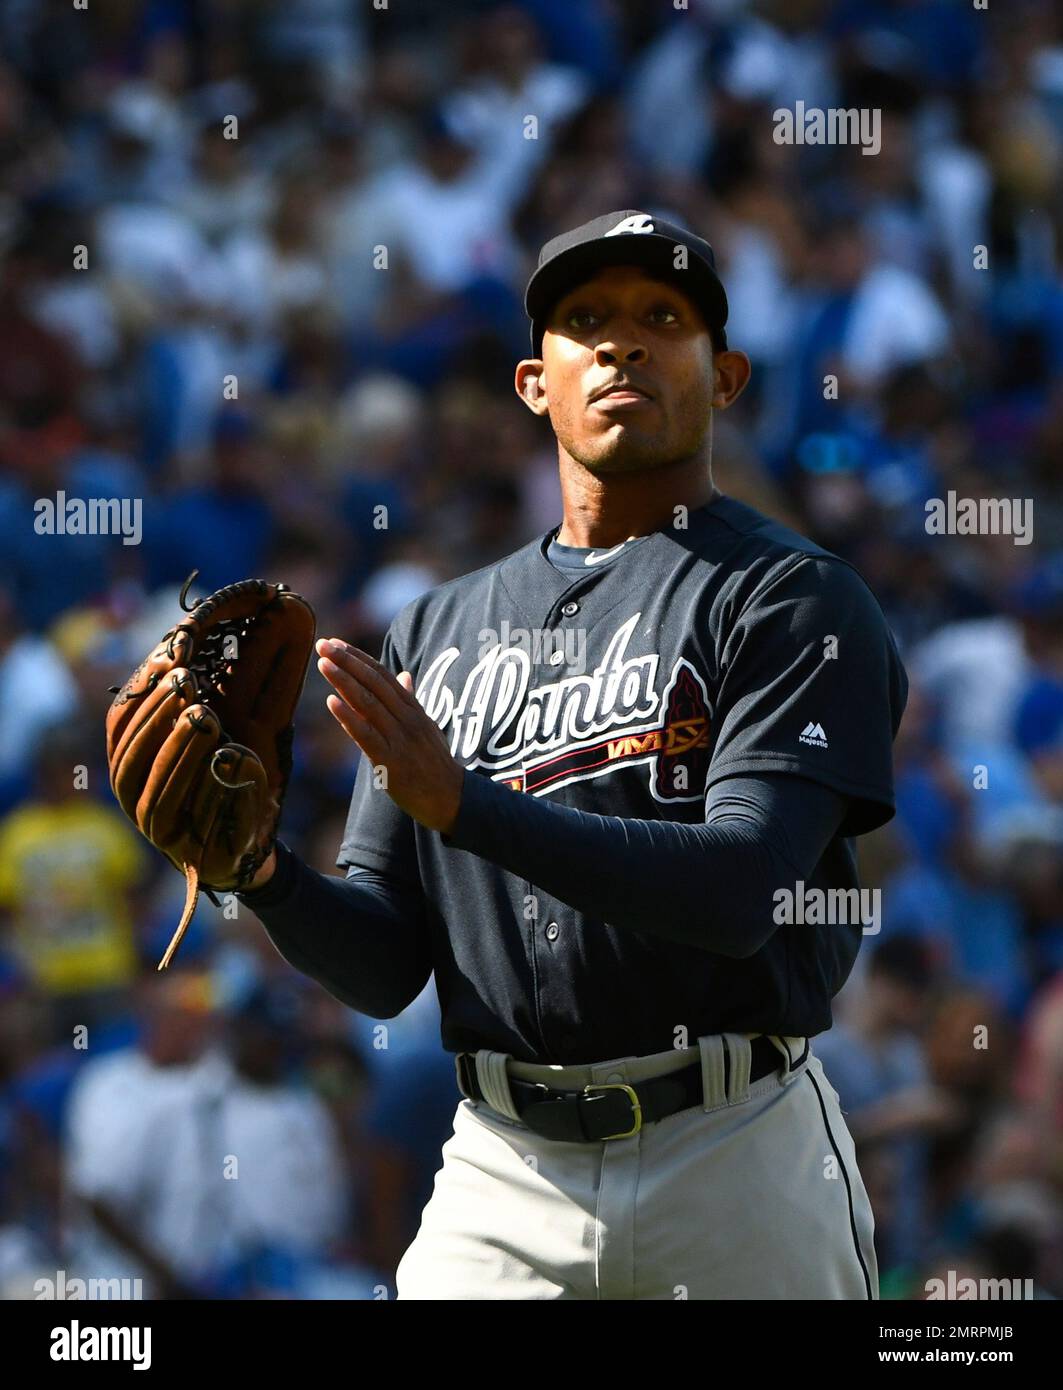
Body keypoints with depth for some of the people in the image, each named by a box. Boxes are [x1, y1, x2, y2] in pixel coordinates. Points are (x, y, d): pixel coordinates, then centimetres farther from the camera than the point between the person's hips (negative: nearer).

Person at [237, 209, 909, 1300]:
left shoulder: (793, 597, -1)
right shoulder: (439, 631, 16)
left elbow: (741, 890, -16)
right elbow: (383, 969, 11)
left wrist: (462, 801, -22)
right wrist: (263, 873, -10)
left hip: (734, 1169, -3)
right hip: (505, 1176, 4)